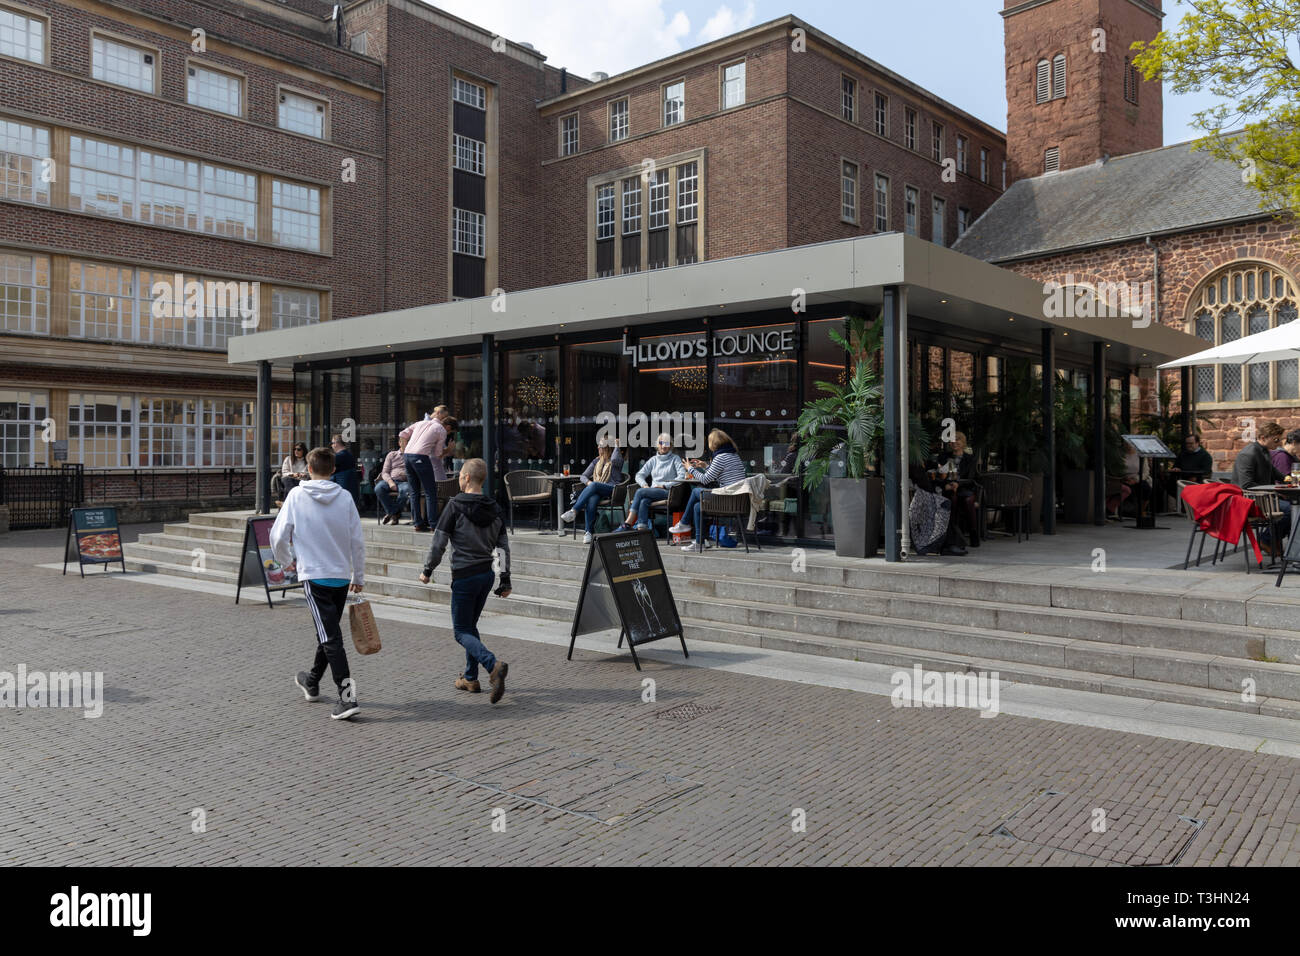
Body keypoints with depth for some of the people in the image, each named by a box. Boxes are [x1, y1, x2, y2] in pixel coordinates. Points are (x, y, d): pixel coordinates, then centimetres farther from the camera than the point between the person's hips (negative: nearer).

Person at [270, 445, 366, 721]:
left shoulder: (297, 495, -5)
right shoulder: (345, 497, 0)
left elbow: (278, 536, -4)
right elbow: (357, 541, 2)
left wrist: (287, 561, 17)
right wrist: (359, 577, 14)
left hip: (314, 575, -4)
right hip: (342, 576, 4)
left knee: (330, 637, -6)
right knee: (328, 632, 21)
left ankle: (347, 696, -15)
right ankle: (312, 682, 41)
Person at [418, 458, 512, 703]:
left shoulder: (455, 506, -11)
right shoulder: (495, 509, 6)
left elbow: (439, 542, -9)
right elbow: (503, 547, 6)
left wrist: (428, 570, 3)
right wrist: (505, 580, 9)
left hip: (464, 576, -6)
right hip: (487, 575, 6)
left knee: (462, 631, 0)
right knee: (471, 625, 20)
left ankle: (494, 665, -22)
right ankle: (471, 678, 23)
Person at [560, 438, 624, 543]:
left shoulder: (617, 460, 8)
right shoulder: (597, 461, 25)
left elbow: (615, 459, -21)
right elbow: (583, 476, 21)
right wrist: (588, 482, -2)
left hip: (612, 490, -4)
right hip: (596, 491, 4)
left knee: (594, 485, -35)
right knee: (591, 500, -34)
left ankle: (573, 511, -38)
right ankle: (588, 532, -40)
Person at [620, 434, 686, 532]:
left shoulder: (675, 459, 7)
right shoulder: (653, 460, 20)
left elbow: (682, 476, -6)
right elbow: (639, 475, 17)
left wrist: (665, 485, -13)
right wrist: (645, 485, -4)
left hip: (667, 492, -4)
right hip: (653, 490, 4)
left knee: (640, 492, -26)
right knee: (644, 501, -31)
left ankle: (627, 524, -28)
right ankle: (642, 529, -42)